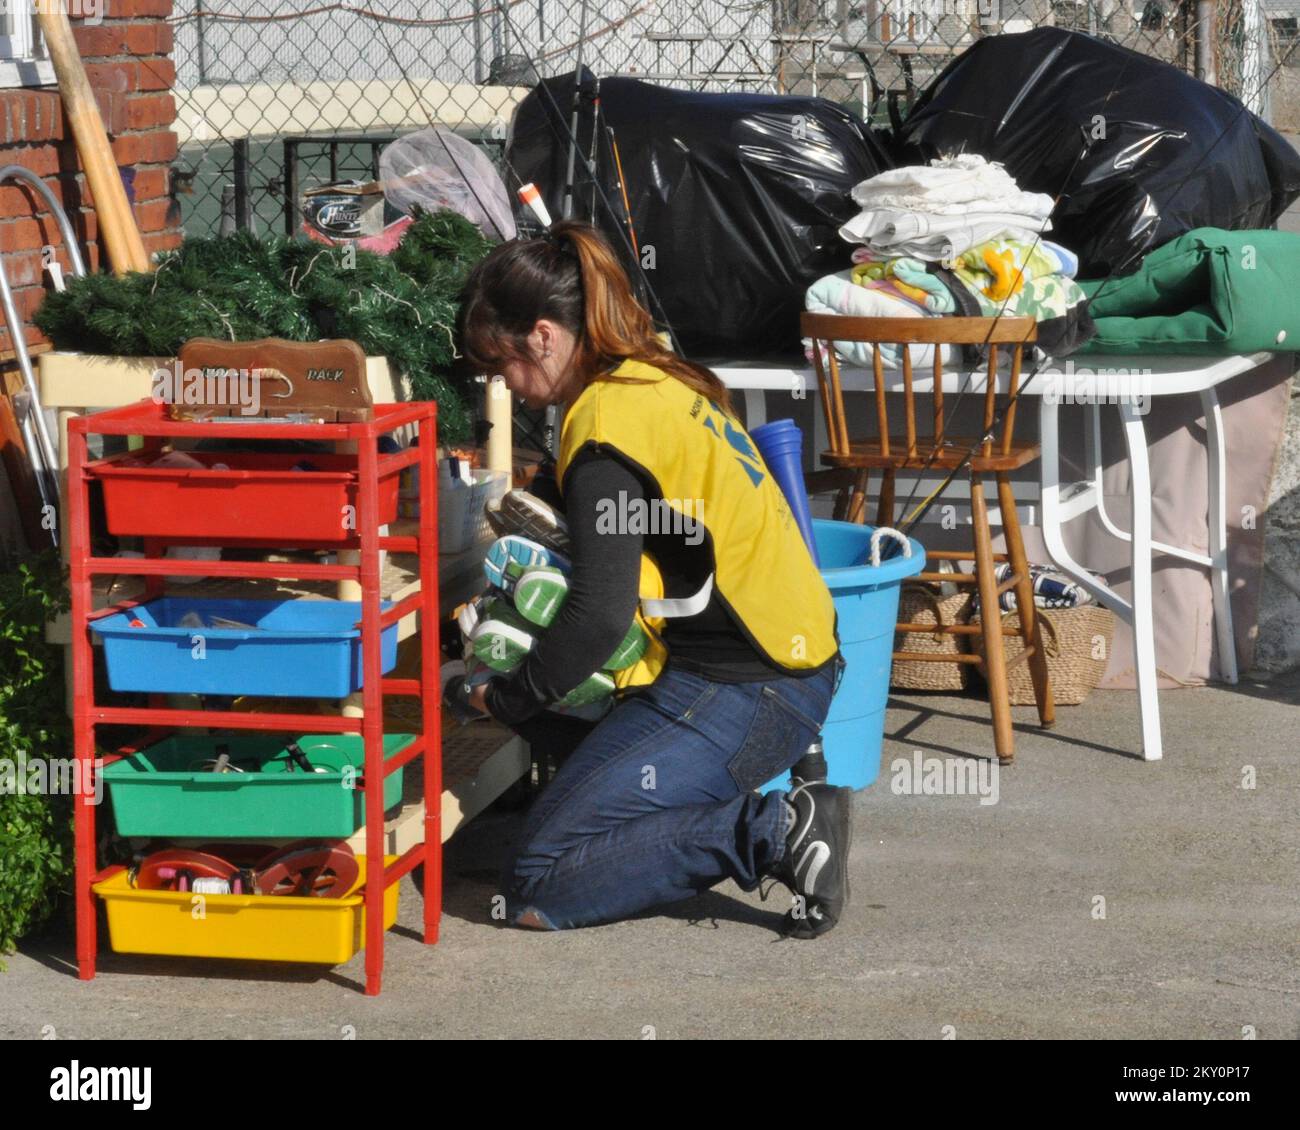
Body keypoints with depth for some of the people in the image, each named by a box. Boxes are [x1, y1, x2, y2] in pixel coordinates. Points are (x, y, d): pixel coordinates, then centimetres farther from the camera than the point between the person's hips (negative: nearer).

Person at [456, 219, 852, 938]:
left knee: (536, 890, -10)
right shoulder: (660, 378, 13)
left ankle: (774, 831, -13)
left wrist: (505, 698, -5)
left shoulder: (607, 421, -16)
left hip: (736, 696, -10)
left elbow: (600, 615, -20)